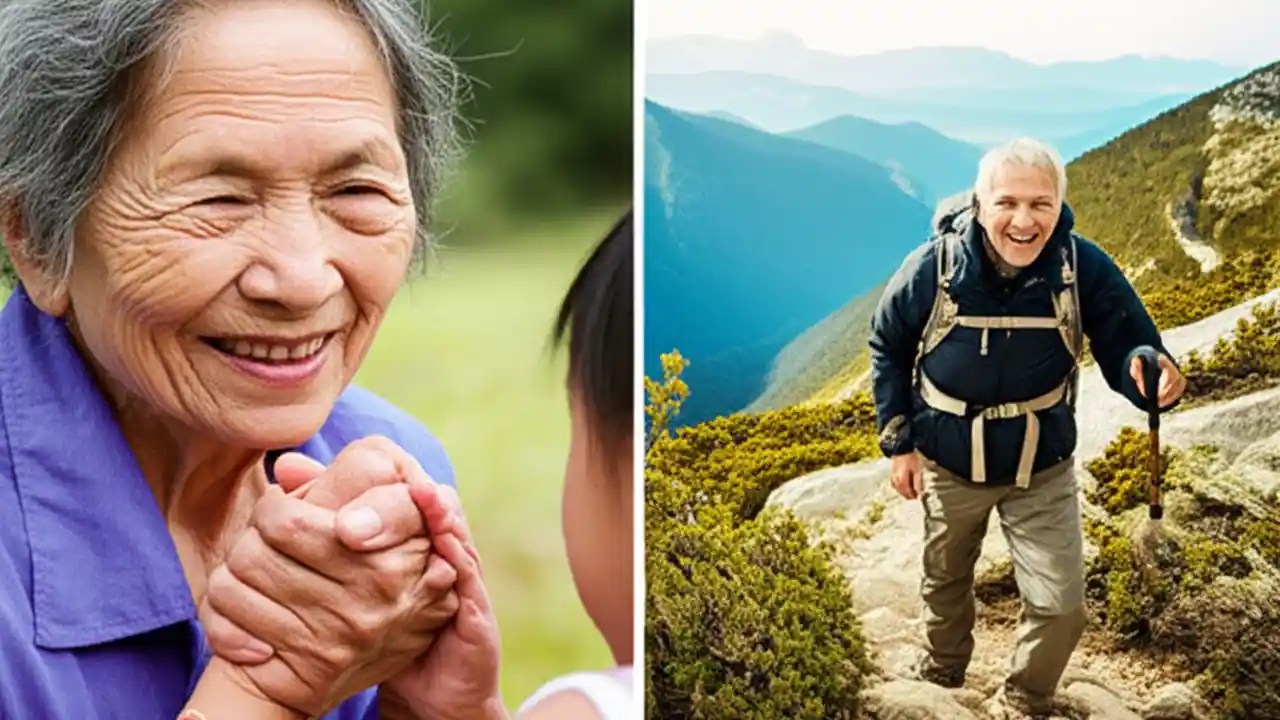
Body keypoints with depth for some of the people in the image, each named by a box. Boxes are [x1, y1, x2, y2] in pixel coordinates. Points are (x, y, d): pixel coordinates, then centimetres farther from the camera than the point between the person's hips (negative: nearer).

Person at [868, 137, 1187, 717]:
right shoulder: (932, 268, -22)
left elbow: (1126, 347, -17)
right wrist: (898, 443, -5)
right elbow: (887, 348, -5)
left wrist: (1150, 371, -42)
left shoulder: (1085, 268, -23)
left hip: (1044, 471, 0)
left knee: (1061, 608, -1)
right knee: (944, 583, 22)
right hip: (949, 466, 0)